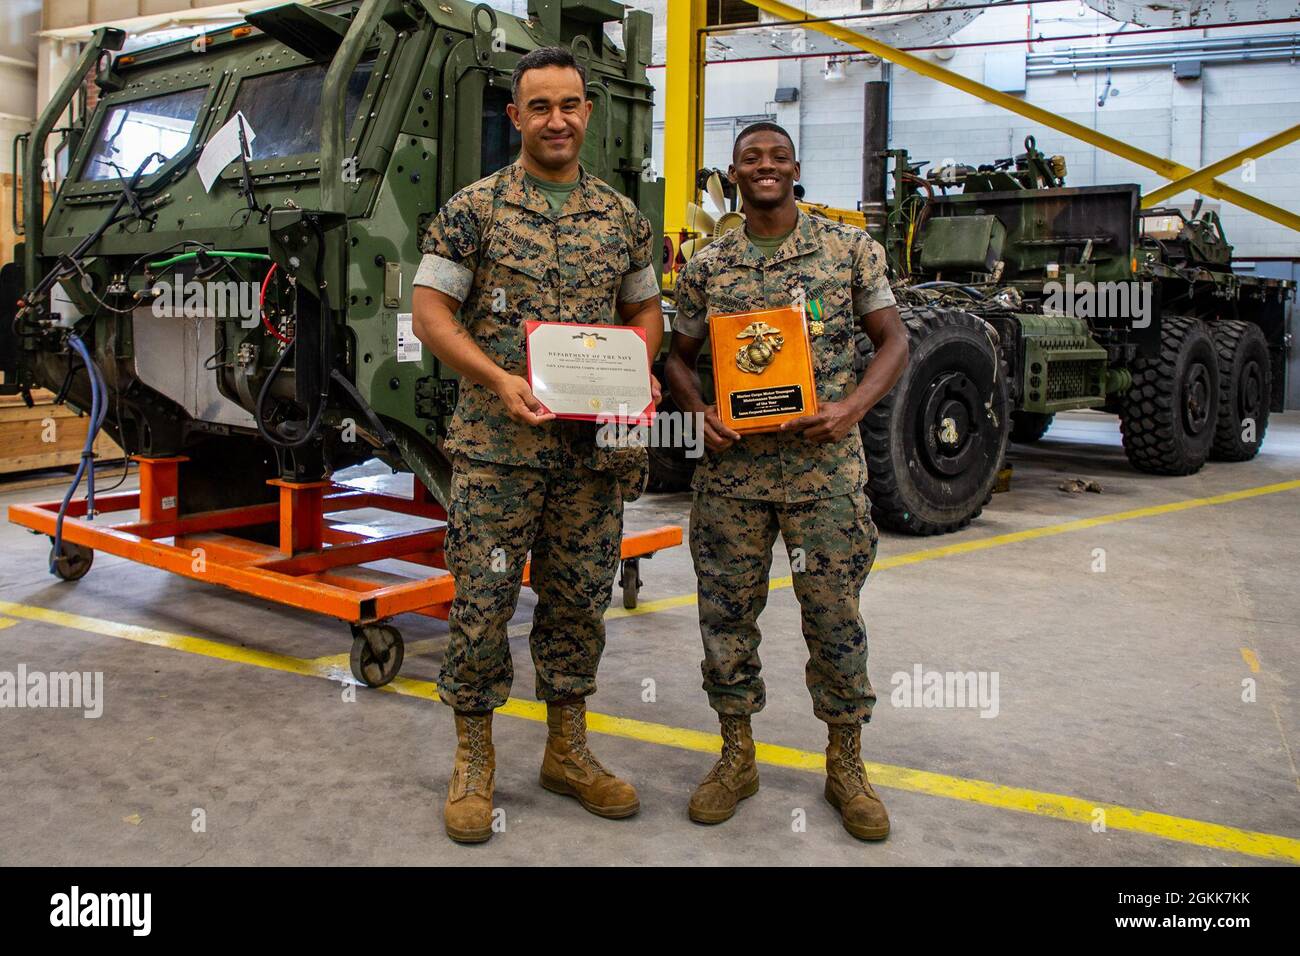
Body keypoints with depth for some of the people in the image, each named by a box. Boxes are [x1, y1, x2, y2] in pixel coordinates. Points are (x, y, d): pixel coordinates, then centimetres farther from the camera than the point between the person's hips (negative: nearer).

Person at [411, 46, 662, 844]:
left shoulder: (623, 218, 10)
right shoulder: (473, 209, 0)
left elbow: (646, 308, 18)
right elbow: (430, 311, -3)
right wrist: (498, 379, -18)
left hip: (595, 448, 4)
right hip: (496, 447, -3)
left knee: (579, 600, 12)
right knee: (483, 603, 1)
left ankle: (568, 749, 27)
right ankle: (474, 761, 18)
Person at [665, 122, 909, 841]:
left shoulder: (850, 249, 3)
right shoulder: (705, 266, 7)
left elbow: (893, 340, 4)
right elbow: (679, 357, 13)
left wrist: (850, 409, -13)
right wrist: (699, 412, -7)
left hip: (825, 470, -2)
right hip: (731, 470, 2)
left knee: (835, 620, 5)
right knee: (727, 617, 8)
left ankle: (846, 766, 23)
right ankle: (737, 757, 26)